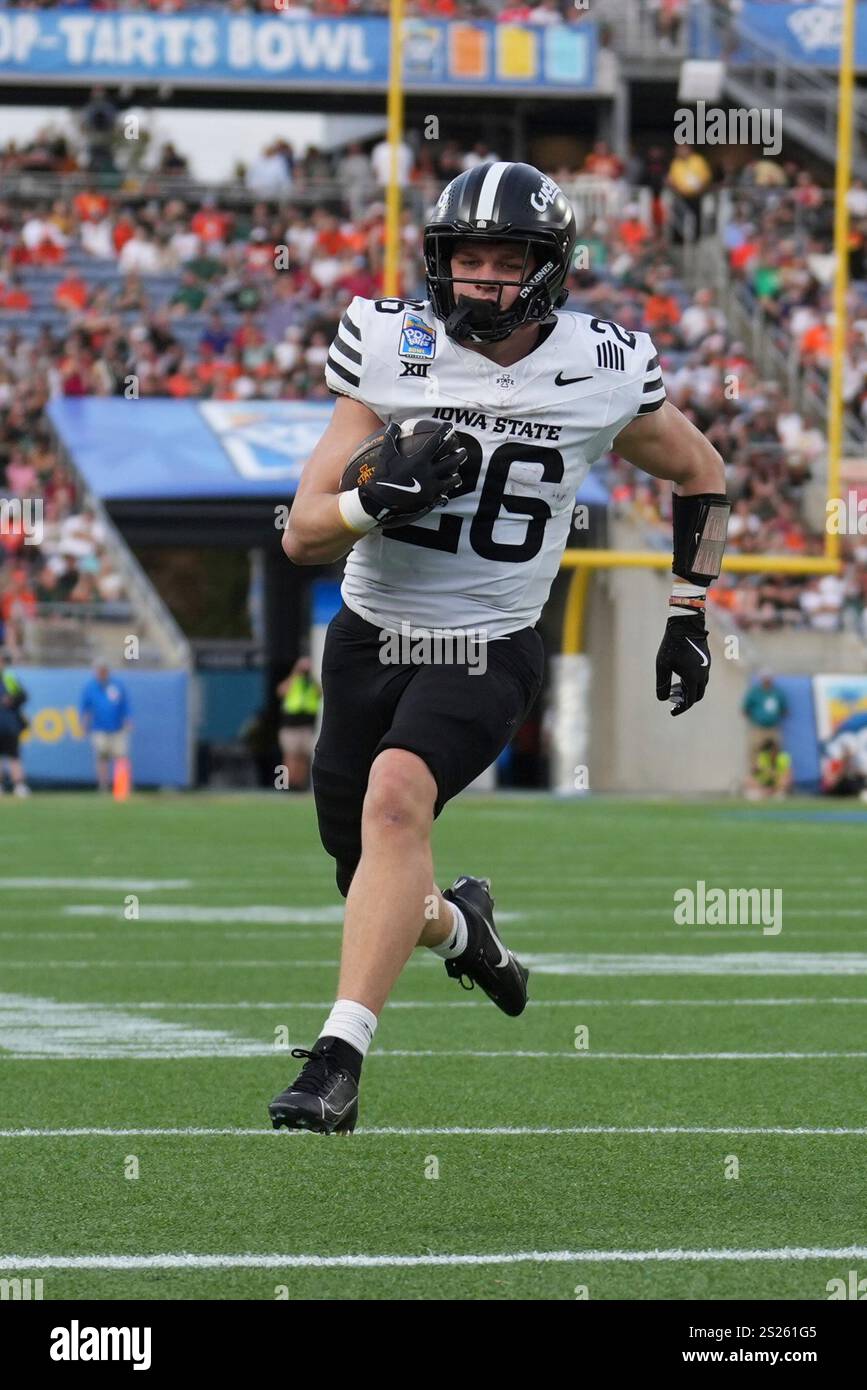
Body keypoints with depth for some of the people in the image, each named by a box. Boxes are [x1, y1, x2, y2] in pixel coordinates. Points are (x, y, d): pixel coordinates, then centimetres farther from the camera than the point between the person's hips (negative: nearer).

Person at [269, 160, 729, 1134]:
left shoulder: (602, 372, -7)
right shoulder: (388, 351, -8)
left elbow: (702, 476, 14)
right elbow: (304, 535, -7)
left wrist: (688, 616, 11)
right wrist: (382, 498, -27)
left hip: (488, 651, -3)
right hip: (368, 640, 3)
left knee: (395, 797, -31)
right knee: (375, 891, 11)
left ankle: (340, 1056, -33)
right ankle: (459, 927, 49)